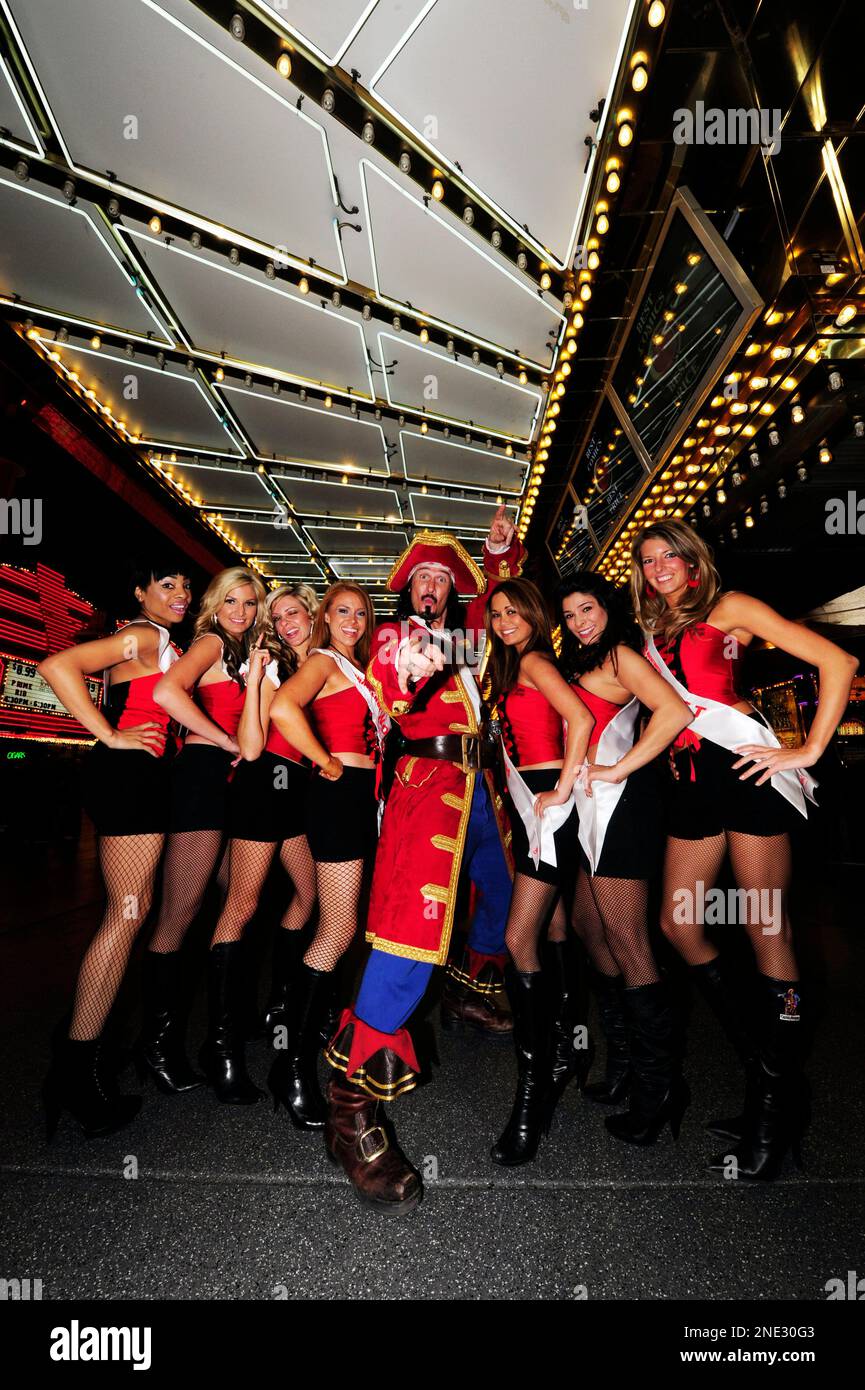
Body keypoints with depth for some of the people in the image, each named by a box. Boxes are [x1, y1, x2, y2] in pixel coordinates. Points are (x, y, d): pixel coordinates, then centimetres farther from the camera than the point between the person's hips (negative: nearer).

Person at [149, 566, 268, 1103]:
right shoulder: (211, 643, -2)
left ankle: (224, 1040, 19)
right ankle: (156, 1036, 19)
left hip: (234, 782, 9)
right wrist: (226, 742, -13)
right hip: (204, 774, -8)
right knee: (179, 916, 0)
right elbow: (167, 691, -23)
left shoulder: (246, 653, 21)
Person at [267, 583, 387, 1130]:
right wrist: (327, 764, -18)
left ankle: (310, 1032, 33)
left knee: (341, 929, 16)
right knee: (338, 931, -7)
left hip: (364, 797, 9)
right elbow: (283, 708, -27)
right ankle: (294, 1067, 4)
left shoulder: (356, 669, 21)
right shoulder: (323, 661, -6)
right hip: (340, 794, -9)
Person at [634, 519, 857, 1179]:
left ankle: (778, 1111, 13)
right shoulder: (655, 634, 20)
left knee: (766, 930, -2)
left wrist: (810, 751, -7)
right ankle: (758, 1058, 24)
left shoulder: (729, 607, 3)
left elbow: (838, 662, -3)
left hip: (744, 769, -6)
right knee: (679, 924, 6)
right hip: (691, 782, 7)